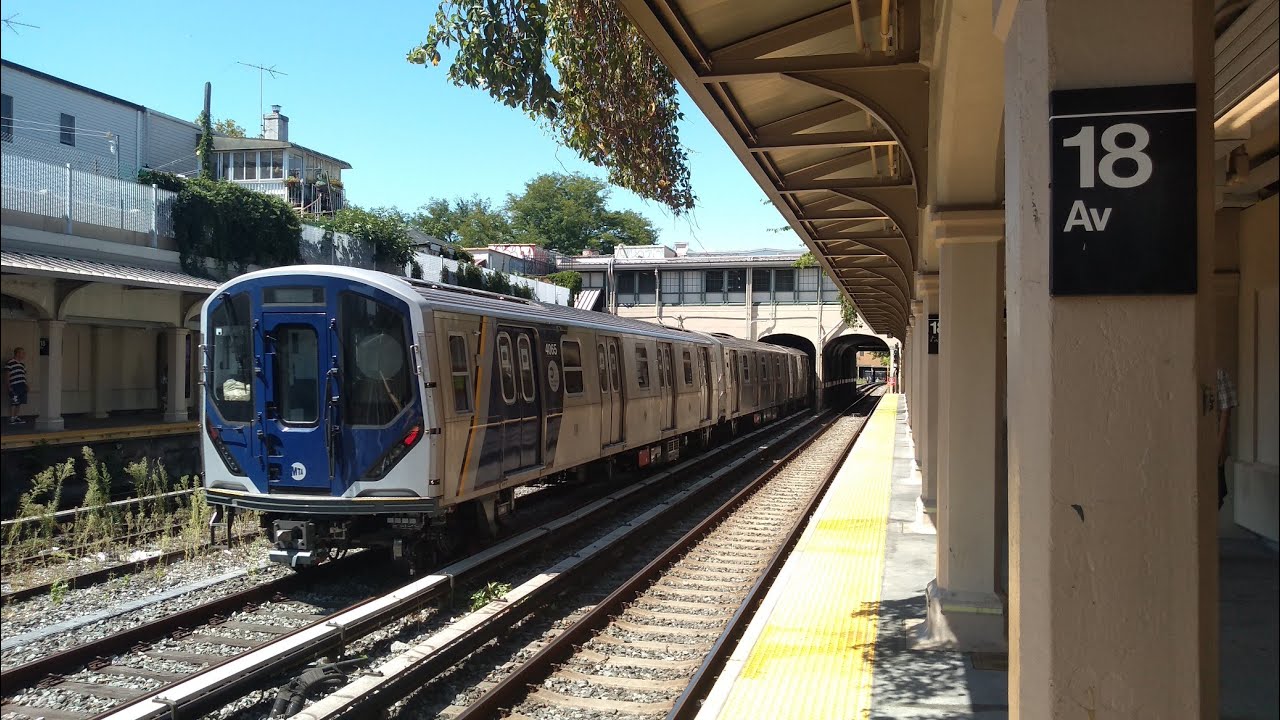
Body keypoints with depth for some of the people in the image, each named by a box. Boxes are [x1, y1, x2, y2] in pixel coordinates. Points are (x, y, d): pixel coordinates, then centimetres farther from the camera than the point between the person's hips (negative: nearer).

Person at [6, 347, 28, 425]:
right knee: (13, 403, -5)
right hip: (14, 386, -8)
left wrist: (26, 385, 17)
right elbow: (7, 375, -7)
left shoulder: (22, 364, 20)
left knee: (20, 403, 10)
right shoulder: (10, 362, -5)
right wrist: (9, 386, -11)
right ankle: (11, 419, 1)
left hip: (22, 386, 8)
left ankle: (16, 417, 19)